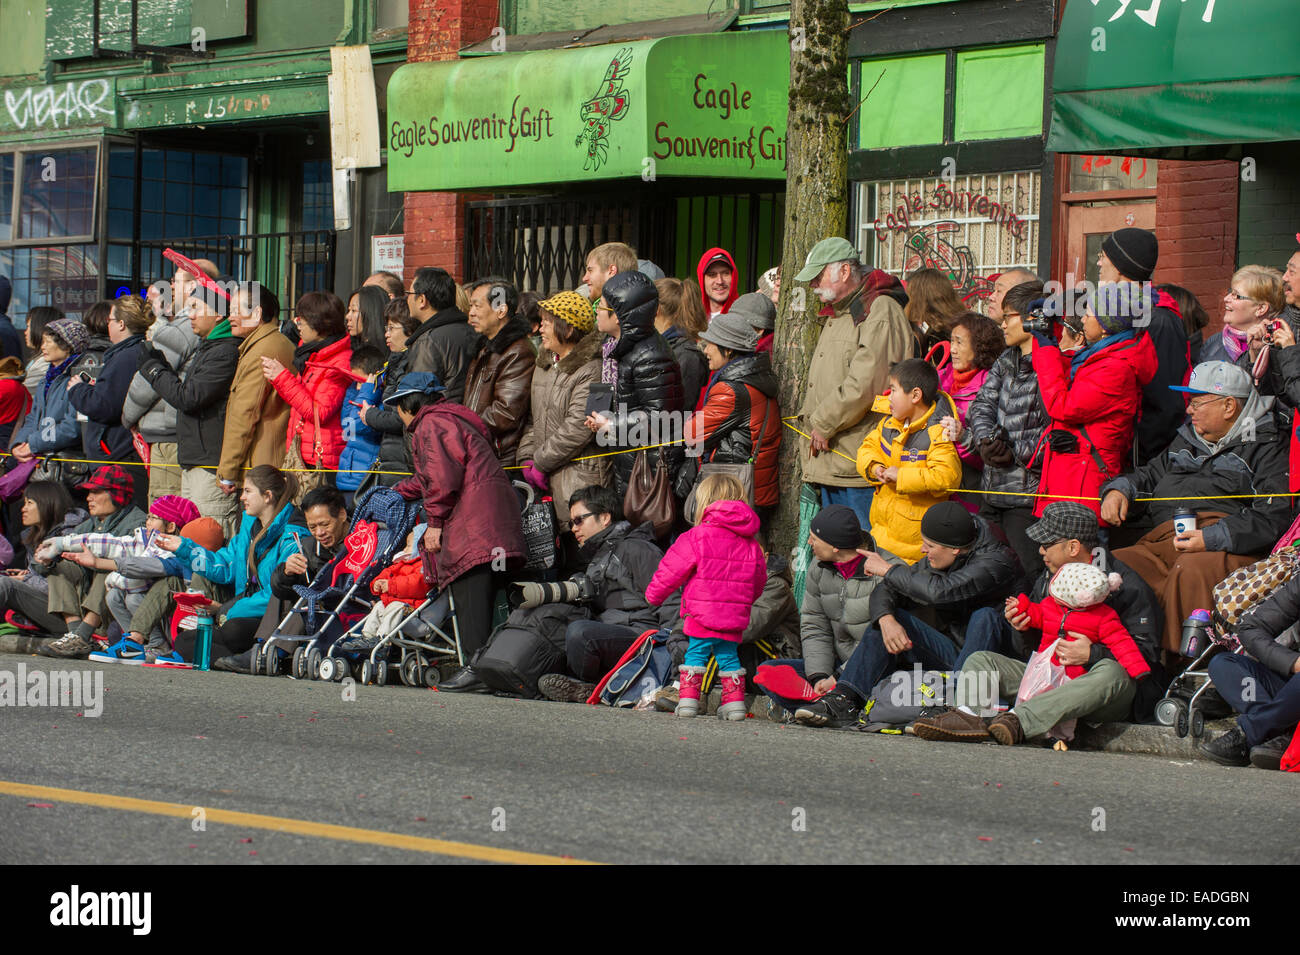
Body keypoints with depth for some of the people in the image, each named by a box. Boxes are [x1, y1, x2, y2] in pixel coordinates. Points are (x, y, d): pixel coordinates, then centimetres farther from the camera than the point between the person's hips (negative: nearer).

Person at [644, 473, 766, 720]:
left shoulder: (697, 536, -8)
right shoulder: (750, 544, 9)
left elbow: (671, 570, -3)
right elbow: (759, 580, 18)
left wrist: (654, 594, 11)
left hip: (702, 612, -4)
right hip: (735, 615, 4)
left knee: (696, 652, 4)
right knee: (728, 655, 15)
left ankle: (688, 699, 0)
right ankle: (734, 702, 13)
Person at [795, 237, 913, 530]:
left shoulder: (881, 311, -11)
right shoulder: (835, 314, 23)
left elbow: (865, 384, -20)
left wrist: (823, 423, -12)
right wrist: (811, 421, 12)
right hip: (830, 464, 10)